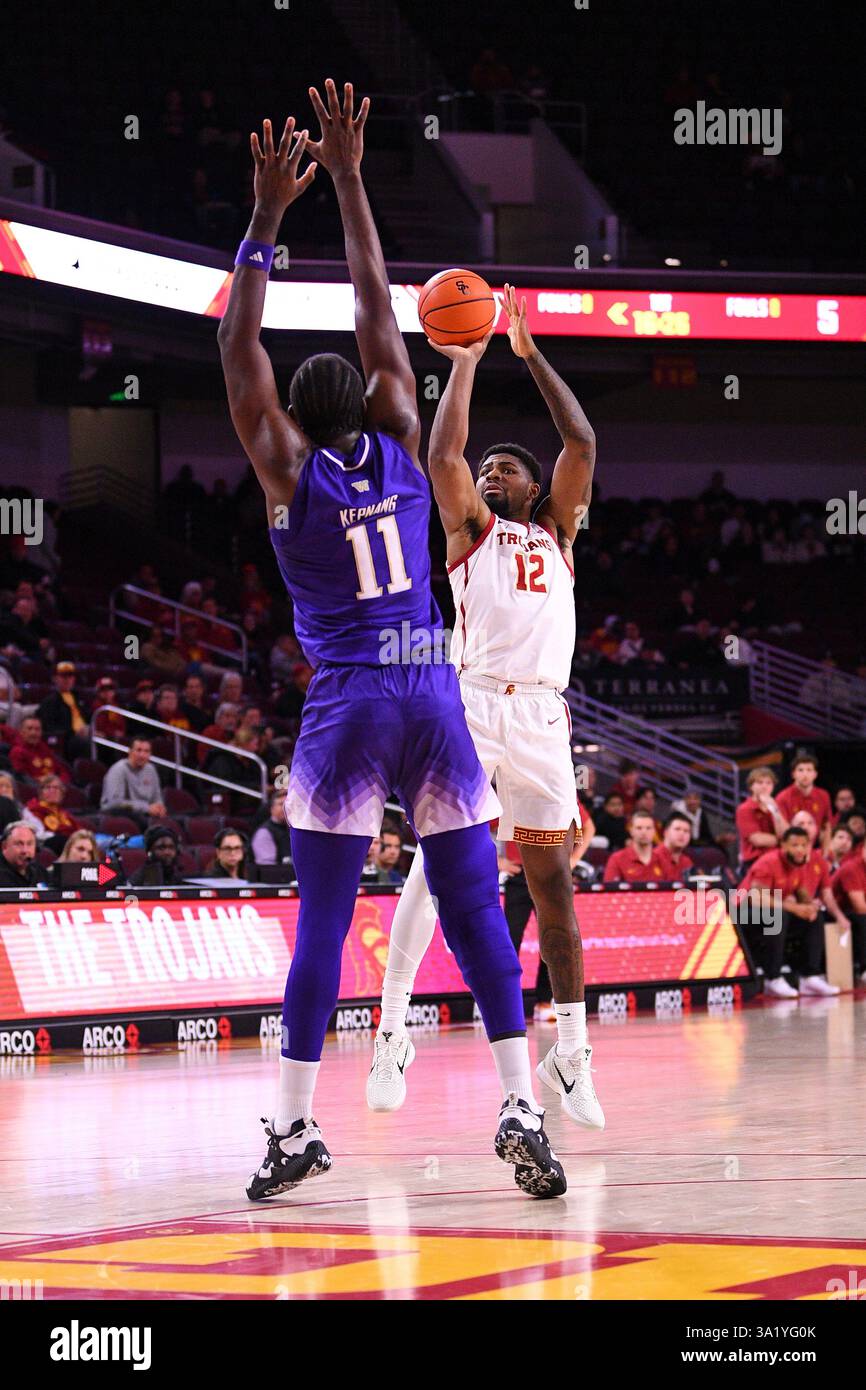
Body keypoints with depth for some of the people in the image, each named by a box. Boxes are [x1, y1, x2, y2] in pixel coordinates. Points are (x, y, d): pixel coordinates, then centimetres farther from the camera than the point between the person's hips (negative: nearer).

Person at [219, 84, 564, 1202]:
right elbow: (379, 316, 16)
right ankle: (522, 1110, -8)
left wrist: (266, 219, 7)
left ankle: (295, 1128, -3)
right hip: (435, 696, 2)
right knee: (475, 912, 1)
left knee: (322, 922, -1)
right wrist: (347, 181, 18)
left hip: (347, 707, -2)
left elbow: (238, 350, 6)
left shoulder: (289, 469, 1)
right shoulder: (397, 445, 8)